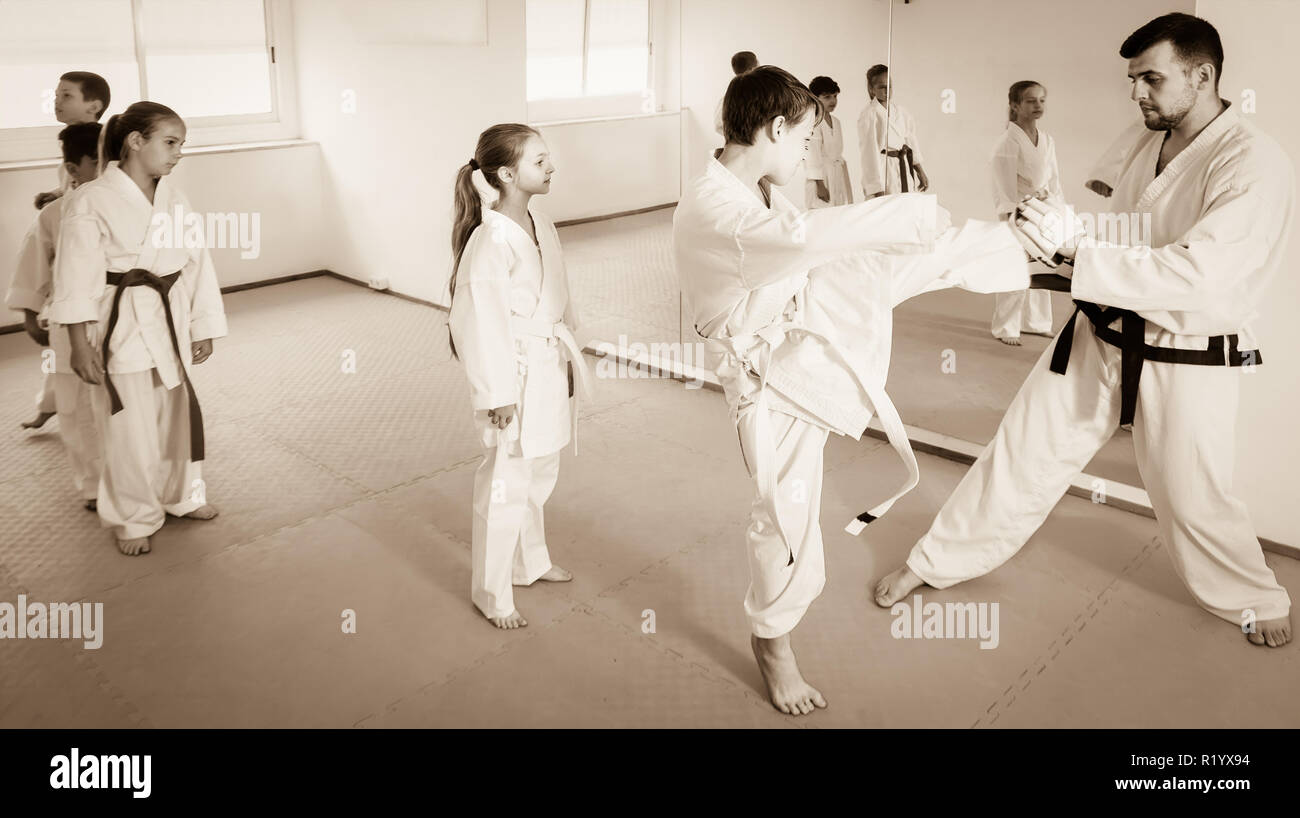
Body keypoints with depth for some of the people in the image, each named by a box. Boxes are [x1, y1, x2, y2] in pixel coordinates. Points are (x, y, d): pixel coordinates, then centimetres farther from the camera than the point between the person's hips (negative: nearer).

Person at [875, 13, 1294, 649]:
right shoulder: (1147, 147, 4)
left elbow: (1196, 272, -31)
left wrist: (1074, 249, -32)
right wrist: (1060, 236, -4)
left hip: (1186, 362, -5)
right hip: (1103, 337, 6)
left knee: (1194, 499, 10)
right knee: (1024, 449, 8)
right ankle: (937, 561, 22)